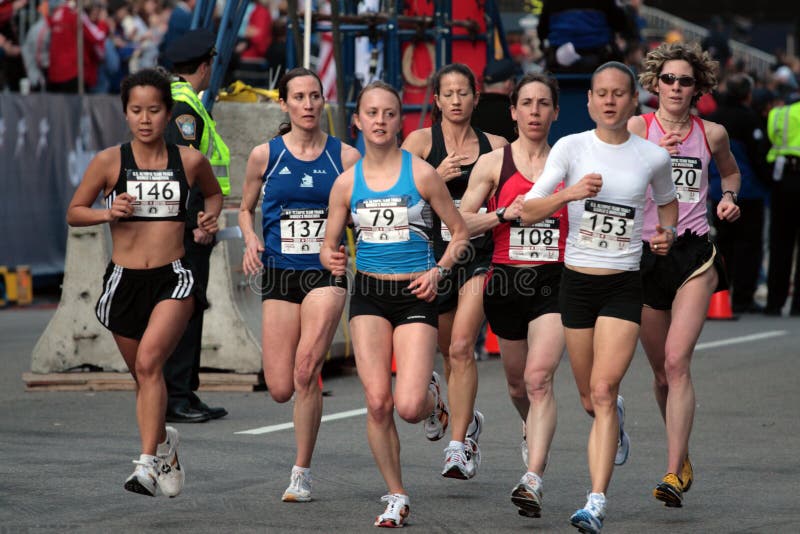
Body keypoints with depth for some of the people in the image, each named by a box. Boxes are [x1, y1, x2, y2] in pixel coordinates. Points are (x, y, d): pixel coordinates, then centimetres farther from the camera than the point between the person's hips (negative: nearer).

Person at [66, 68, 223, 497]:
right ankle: (165, 444, 40)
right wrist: (107, 213, -12)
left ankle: (149, 462, -24)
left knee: (148, 360, -23)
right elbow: (74, 212, 7)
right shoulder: (109, 162, -2)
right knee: (142, 374, 13)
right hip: (124, 280, 2)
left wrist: (211, 215, 1)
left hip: (173, 279, -2)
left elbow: (214, 193, 22)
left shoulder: (190, 161, 1)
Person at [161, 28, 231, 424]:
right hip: (184, 226, -11)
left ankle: (185, 394, 17)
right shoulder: (183, 106, -14)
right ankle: (173, 396, -9)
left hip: (173, 225, 11)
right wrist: (199, 222, -23)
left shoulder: (165, 100, 19)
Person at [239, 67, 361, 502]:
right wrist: (251, 241, -3)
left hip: (326, 273, -2)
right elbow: (245, 209, 17)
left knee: (306, 372, -20)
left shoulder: (345, 156, 1)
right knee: (280, 389, -3)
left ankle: (302, 473, -7)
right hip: (278, 276, 2)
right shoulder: (265, 155, 3)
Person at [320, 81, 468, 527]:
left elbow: (460, 232, 4)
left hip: (415, 295, -2)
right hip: (369, 294, 2)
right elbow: (329, 245, 11)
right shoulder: (347, 182, 4)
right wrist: (333, 260, -12)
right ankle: (397, 497, 10)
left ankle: (431, 396, 25)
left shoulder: (421, 173, -4)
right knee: (377, 402, -7)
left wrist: (438, 271, -10)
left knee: (408, 406, -15)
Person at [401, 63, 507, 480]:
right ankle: (468, 420, 41)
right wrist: (437, 176, -20)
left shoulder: (495, 146, 7)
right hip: (435, 254, 1)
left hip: (479, 256, -1)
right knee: (449, 350, 14)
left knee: (461, 346, -17)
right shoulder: (421, 141, 2)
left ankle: (459, 445, -17)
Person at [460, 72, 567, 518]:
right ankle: (536, 432, 49)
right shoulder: (493, 163, 3)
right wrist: (505, 214, -13)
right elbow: (460, 222, 1)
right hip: (507, 281, 2)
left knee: (539, 378, -18)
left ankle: (533, 481, -24)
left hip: (554, 283, -2)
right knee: (518, 382, 15)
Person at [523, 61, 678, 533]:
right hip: (577, 282, 2)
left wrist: (666, 231, 0)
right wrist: (569, 193, -25)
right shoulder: (571, 147, -3)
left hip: (624, 286, -2)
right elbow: (528, 212, -8)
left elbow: (668, 201, 21)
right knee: (591, 399, 13)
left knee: (603, 391, -16)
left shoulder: (654, 156, -1)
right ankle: (616, 420, 51)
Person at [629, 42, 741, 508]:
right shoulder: (636, 128, 0)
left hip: (695, 254, -1)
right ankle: (683, 457, 33)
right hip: (646, 255, 1)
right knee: (661, 372, 11)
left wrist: (729, 198, 6)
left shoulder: (712, 134, 6)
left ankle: (674, 475, -21)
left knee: (677, 363, -17)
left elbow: (731, 171, 26)